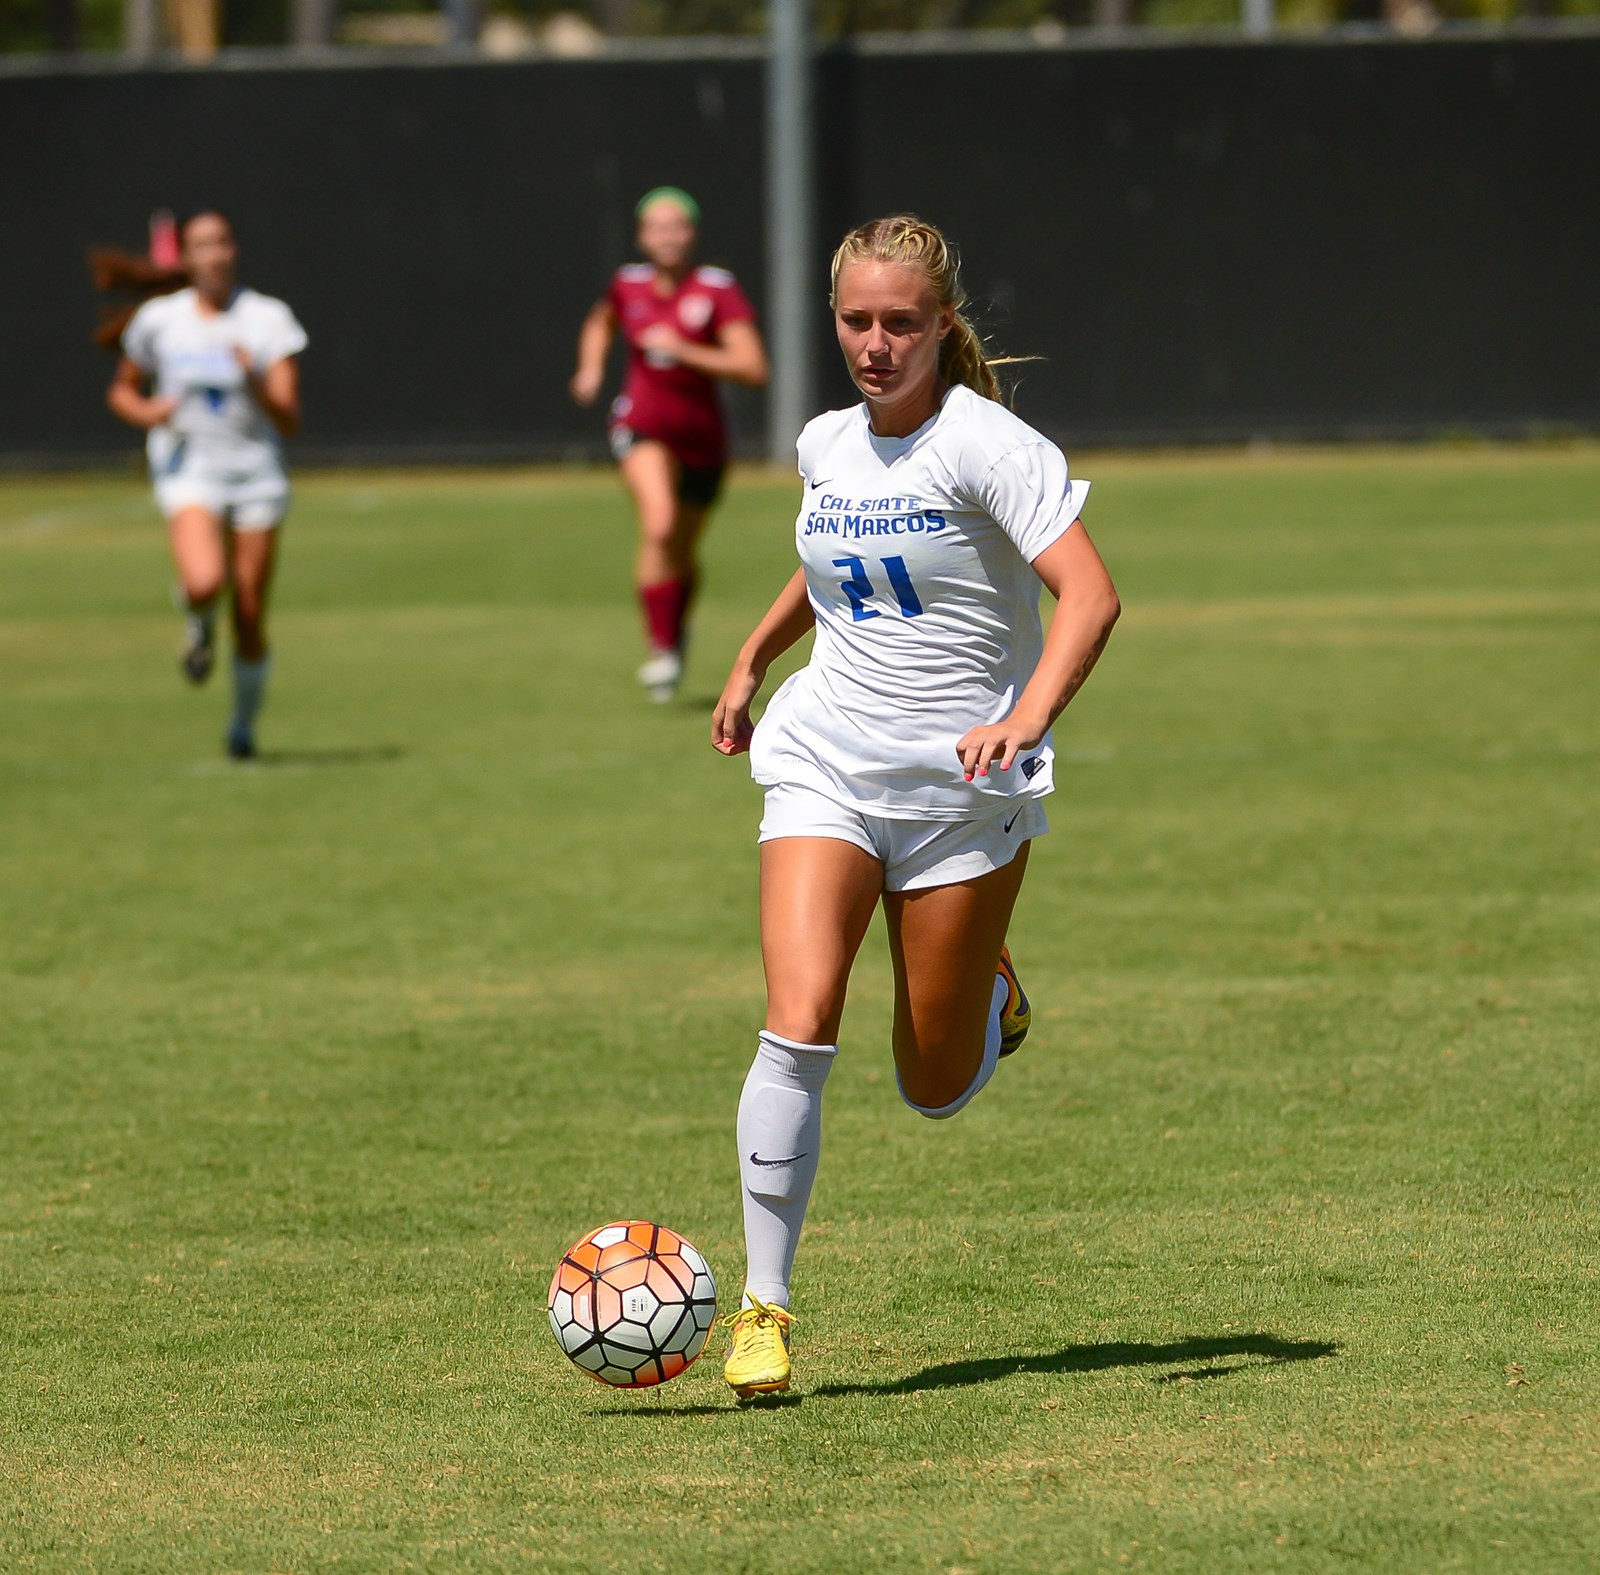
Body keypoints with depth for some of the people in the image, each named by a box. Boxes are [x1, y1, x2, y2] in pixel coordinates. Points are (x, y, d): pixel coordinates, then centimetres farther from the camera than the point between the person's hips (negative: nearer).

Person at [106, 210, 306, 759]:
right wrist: (146, 411, -6)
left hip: (255, 472, 0)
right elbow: (121, 391, 17)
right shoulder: (158, 319, 1)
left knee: (251, 618, 1)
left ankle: (244, 723, 25)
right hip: (188, 471, 0)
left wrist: (255, 383, -27)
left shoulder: (269, 319, -3)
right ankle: (199, 624, 10)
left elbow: (290, 422, -8)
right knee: (204, 583, -28)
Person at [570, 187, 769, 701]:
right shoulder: (628, 285, 0)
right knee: (659, 523, -29)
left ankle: (677, 630, 49)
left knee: (682, 554, 16)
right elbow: (599, 322, 25)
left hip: (702, 435, 0)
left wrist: (683, 350, -24)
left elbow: (753, 369, -19)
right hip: (640, 424, 0)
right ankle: (660, 649, -25)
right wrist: (591, 367, 7)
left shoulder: (719, 290, -11)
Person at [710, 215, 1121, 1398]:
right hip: (826, 767, 4)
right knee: (800, 1025, -18)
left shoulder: (987, 445, -13)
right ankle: (765, 1308, -12)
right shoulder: (826, 447, 7)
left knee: (936, 1090, 5)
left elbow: (1090, 595, -23)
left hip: (964, 787, -4)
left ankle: (990, 991, 41)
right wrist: (752, 661, 32)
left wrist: (1026, 720, -37)